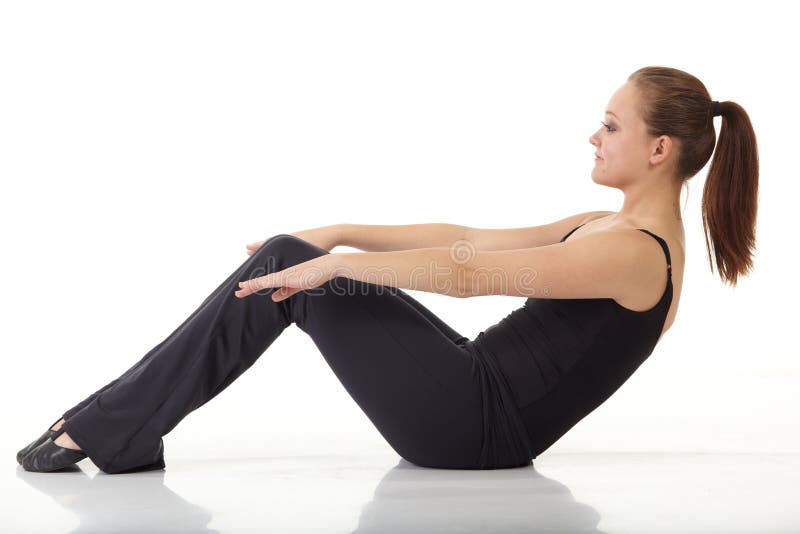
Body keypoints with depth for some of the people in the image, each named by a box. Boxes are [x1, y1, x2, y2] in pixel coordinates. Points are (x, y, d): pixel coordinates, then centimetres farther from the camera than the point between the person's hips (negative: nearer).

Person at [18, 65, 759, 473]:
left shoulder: (634, 253, -17)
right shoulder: (607, 226, 12)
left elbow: (468, 275, -24)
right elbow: (472, 240, 12)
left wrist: (337, 265, -18)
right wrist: (341, 235, 8)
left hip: (476, 426, -8)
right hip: (477, 397, 9)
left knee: (286, 273, -12)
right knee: (287, 258, 0)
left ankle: (106, 431, -1)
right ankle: (120, 427, 6)